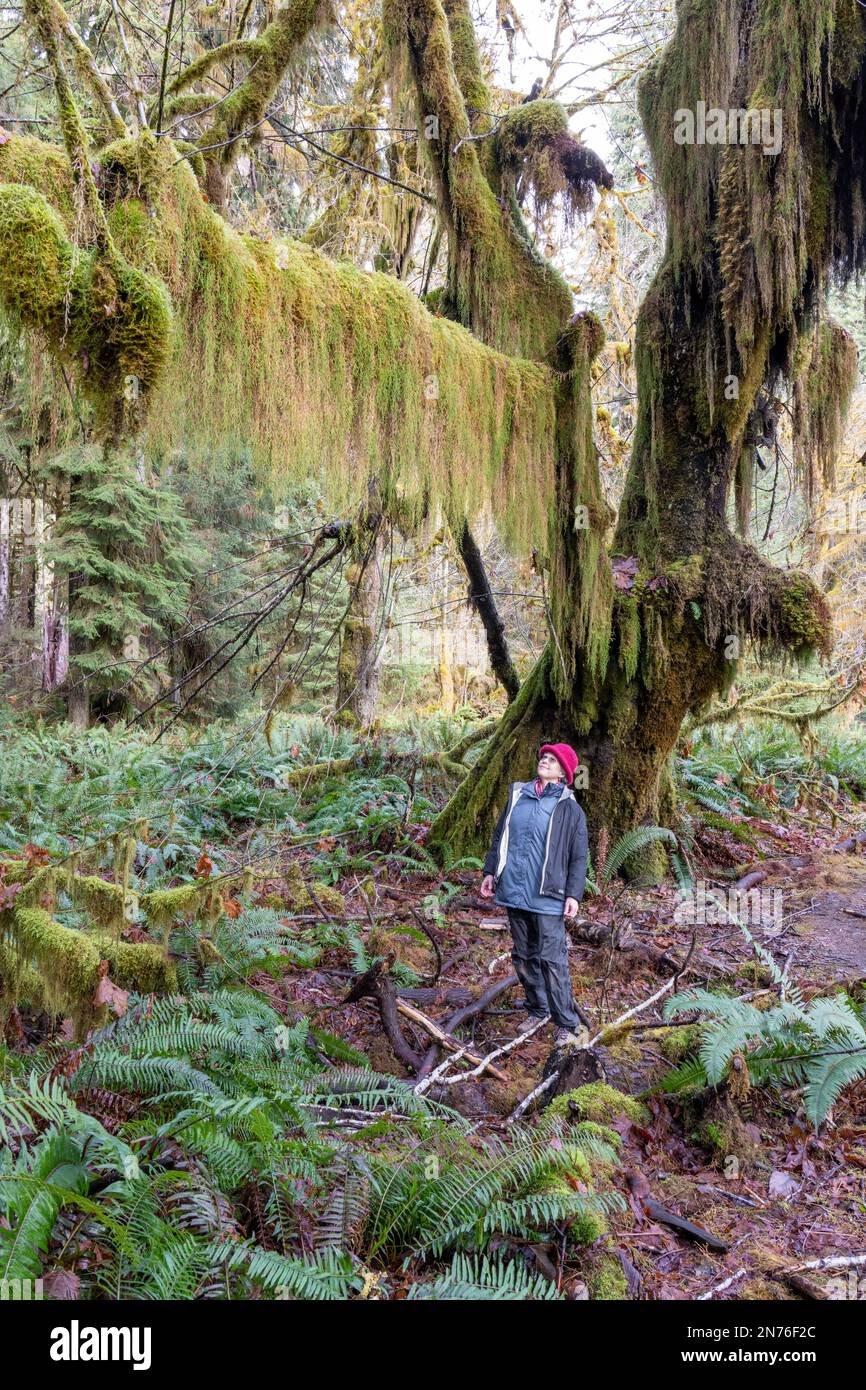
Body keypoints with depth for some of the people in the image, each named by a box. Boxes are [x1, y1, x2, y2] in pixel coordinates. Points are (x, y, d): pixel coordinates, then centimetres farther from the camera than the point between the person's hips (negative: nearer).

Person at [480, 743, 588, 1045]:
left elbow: (578, 857, -3)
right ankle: (537, 1010, 31)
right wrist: (490, 871, 11)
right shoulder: (517, 796, 9)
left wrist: (574, 895, -10)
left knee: (551, 960, -5)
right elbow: (499, 837, 17)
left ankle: (568, 1024, 6)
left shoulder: (569, 808, -2)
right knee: (522, 957, 15)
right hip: (514, 894, 5)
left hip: (547, 897, -5)